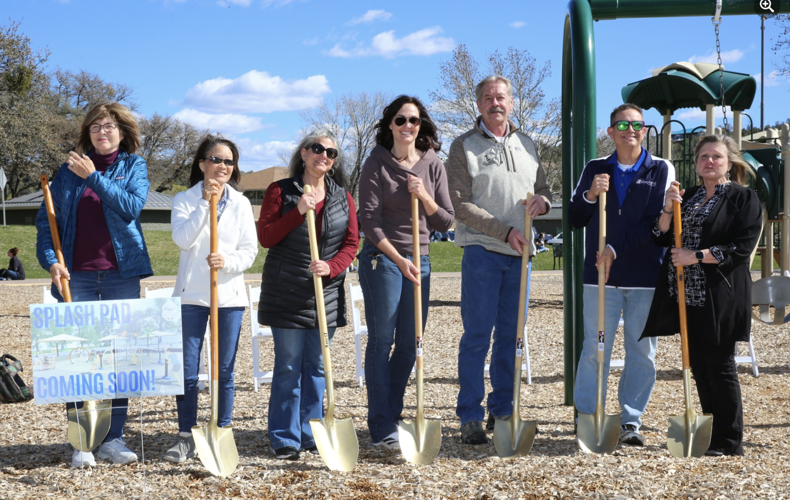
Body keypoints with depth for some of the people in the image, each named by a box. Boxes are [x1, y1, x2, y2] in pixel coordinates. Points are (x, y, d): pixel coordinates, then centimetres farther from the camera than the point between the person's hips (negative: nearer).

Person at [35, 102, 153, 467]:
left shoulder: (134, 166, 6)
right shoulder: (69, 170, 8)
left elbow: (131, 206, -12)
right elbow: (46, 220, 7)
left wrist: (93, 176, -12)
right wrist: (50, 260, -8)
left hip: (121, 273, 0)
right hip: (77, 274, 0)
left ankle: (113, 438, 11)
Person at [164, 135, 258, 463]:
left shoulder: (240, 203, 8)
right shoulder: (185, 200, 3)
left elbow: (249, 250, 2)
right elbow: (183, 239, -13)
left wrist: (227, 262, -17)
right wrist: (205, 203, -17)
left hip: (229, 295, 1)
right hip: (191, 294, -1)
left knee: (224, 371, 5)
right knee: (187, 371, -1)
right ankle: (185, 437, 9)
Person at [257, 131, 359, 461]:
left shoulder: (343, 198, 9)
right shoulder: (281, 191, 0)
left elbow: (351, 244, 6)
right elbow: (265, 237, -6)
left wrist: (331, 267, -14)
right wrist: (298, 211, -17)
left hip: (326, 294, 4)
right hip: (286, 294, -3)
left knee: (316, 367, 9)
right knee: (288, 368, -2)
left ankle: (311, 435, 18)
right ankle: (285, 440, 5)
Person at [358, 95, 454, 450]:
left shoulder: (433, 165, 7)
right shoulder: (377, 163, -4)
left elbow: (446, 222, 7)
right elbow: (370, 221, -9)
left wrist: (425, 198, -11)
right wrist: (399, 260, -17)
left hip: (420, 261, 5)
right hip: (382, 260, -5)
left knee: (410, 344, 8)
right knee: (381, 340, -3)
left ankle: (392, 417, 20)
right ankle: (382, 428, 0)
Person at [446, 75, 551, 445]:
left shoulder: (525, 144, 15)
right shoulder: (464, 146, -1)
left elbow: (543, 188, 22)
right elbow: (462, 205, -8)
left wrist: (542, 200, -3)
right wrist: (506, 231, -15)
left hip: (520, 252, 5)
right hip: (482, 251, -5)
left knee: (511, 335, 8)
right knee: (477, 335, -4)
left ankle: (502, 410, 18)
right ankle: (470, 417, 2)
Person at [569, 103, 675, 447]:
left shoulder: (662, 170, 5)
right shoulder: (595, 170, 10)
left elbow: (655, 222, -4)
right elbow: (574, 219, 10)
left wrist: (617, 249, -12)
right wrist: (590, 195, -9)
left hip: (646, 276, 0)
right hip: (600, 276, 0)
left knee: (642, 352, 3)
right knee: (595, 350, 0)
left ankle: (631, 422, 13)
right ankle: (586, 419, 9)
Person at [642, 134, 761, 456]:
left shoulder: (744, 199, -2)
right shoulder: (687, 196, 17)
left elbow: (742, 247, -11)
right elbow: (662, 238, 12)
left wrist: (696, 256, -15)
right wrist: (668, 209, -5)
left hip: (719, 297, -6)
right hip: (687, 296, 6)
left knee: (720, 366, -4)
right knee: (699, 367, 8)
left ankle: (729, 442, 4)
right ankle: (710, 436, 16)